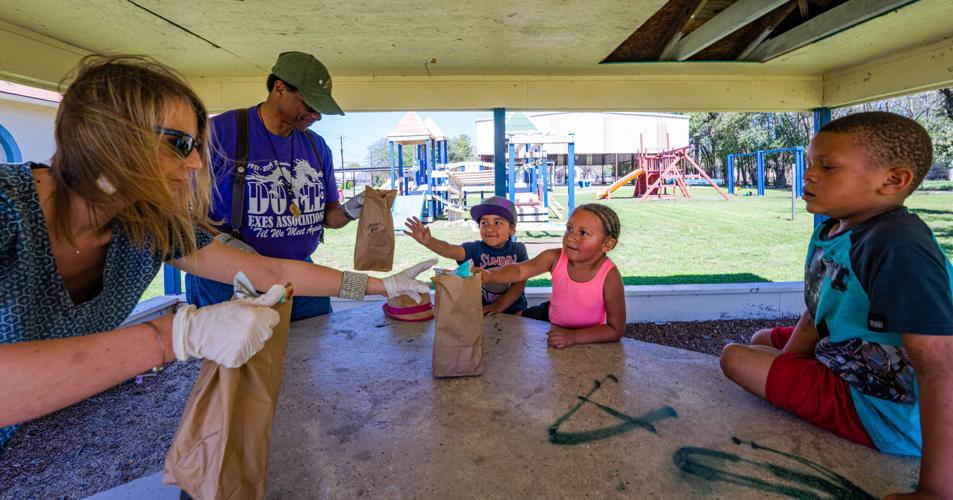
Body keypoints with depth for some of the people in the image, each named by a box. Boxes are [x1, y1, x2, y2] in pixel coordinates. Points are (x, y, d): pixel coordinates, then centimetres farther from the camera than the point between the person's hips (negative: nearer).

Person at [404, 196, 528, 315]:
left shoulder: (518, 251, 0)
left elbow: (520, 282, -5)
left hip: (513, 311, 0)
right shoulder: (475, 249, -4)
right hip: (479, 311, 0)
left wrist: (499, 306, -16)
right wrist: (428, 241, -42)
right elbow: (450, 250, -23)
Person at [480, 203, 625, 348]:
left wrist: (573, 336, -35)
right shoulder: (555, 258, -22)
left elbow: (616, 330, -28)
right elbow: (520, 270, -31)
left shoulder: (609, 277, -32)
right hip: (552, 318, 3)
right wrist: (490, 275, -50)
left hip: (586, 336, -3)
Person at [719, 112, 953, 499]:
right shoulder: (829, 231, -2)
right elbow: (816, 313, 8)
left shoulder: (897, 248, -31)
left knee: (734, 357, -9)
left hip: (883, 416, -9)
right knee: (762, 340, 25)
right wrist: (784, 363, 0)